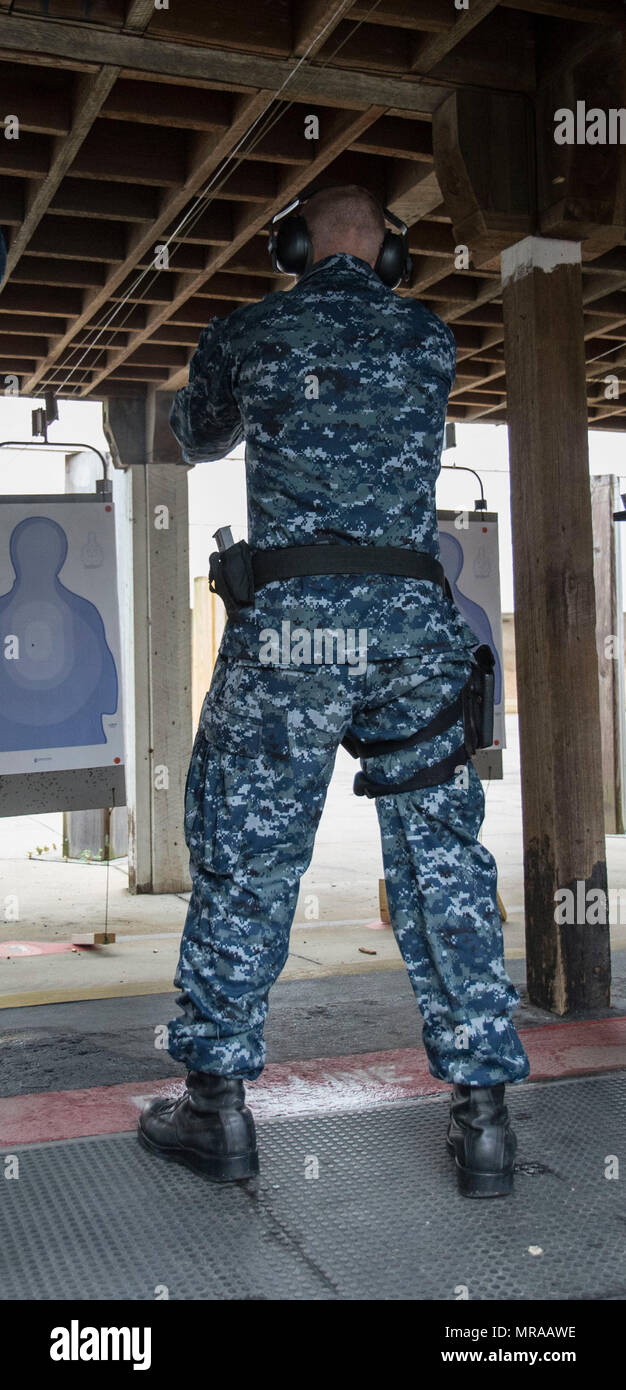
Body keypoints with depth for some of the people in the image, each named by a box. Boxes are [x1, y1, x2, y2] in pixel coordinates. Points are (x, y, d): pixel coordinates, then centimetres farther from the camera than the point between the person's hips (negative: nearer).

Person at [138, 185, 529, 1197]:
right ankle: (483, 1113, 11)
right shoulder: (432, 339, 13)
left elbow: (197, 441, 26)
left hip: (289, 620, -2)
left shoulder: (246, 334, 8)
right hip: (416, 621, 3)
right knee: (444, 862, 7)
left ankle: (218, 1108, 14)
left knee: (245, 858, 7)